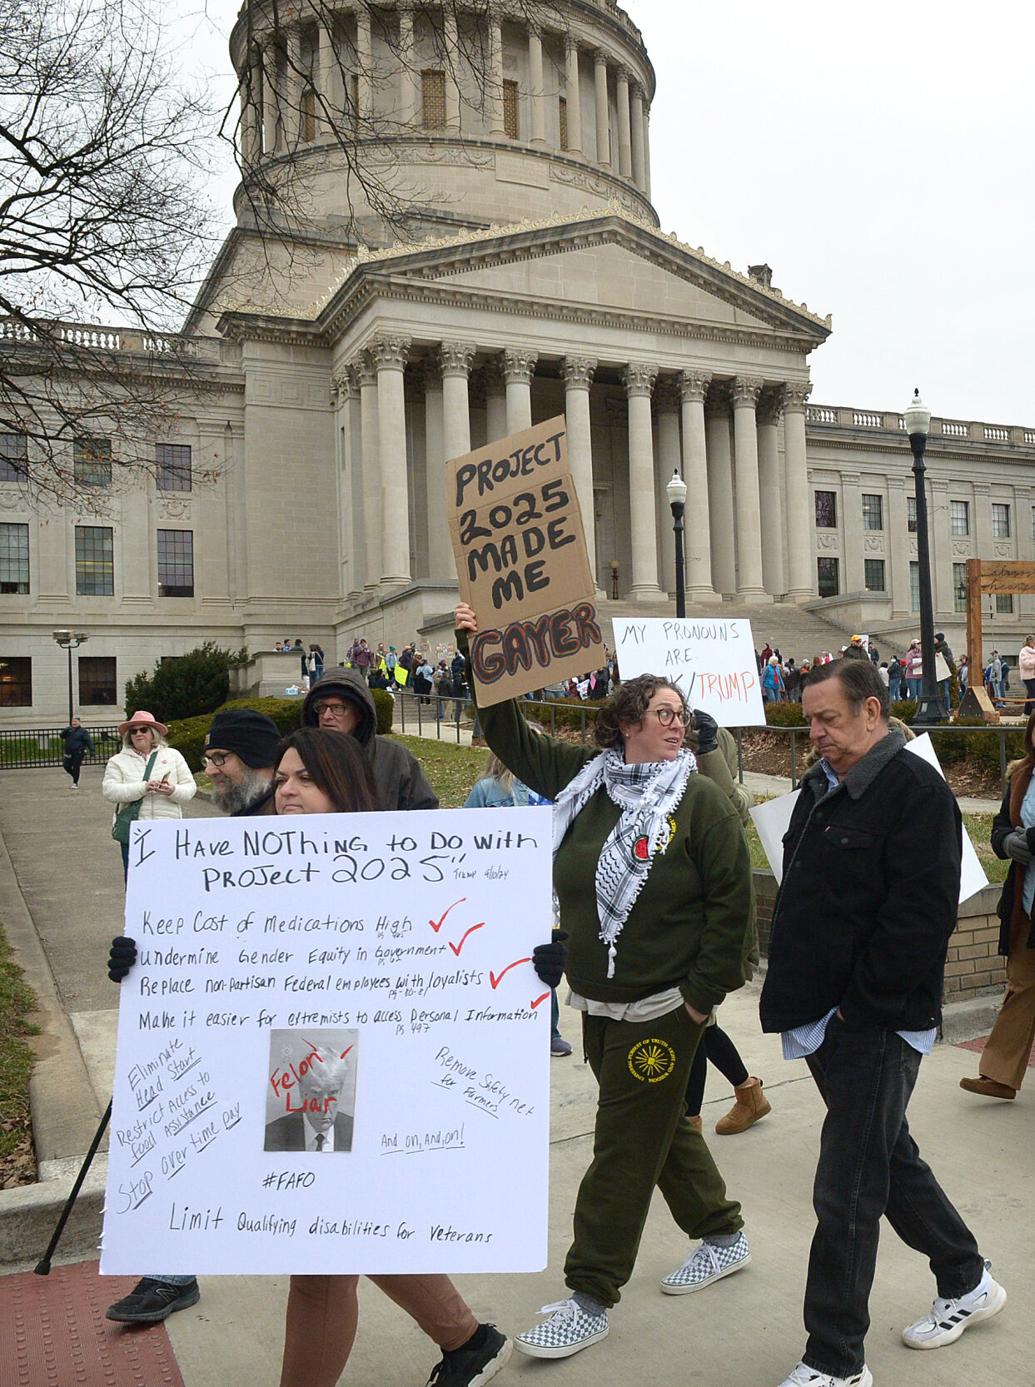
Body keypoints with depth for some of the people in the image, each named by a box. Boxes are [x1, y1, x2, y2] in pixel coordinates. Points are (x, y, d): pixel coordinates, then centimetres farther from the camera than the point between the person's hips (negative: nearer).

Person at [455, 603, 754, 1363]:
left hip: (663, 1008, -6)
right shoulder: (582, 777, 2)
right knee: (661, 1125, 21)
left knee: (624, 1146, 3)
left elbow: (733, 900, -11)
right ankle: (723, 1234, 43)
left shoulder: (701, 801, -11)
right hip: (596, 1000, 6)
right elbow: (511, 736, 7)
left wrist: (702, 994, -12)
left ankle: (591, 1298, 17)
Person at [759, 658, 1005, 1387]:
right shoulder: (823, 787, 10)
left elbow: (920, 917, -22)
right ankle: (967, 1280, 44)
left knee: (847, 1194, 0)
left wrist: (858, 1007, -18)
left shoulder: (916, 792, -16)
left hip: (874, 1027, -9)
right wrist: (798, 992, 10)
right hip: (825, 1019, 9)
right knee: (889, 1158, 23)